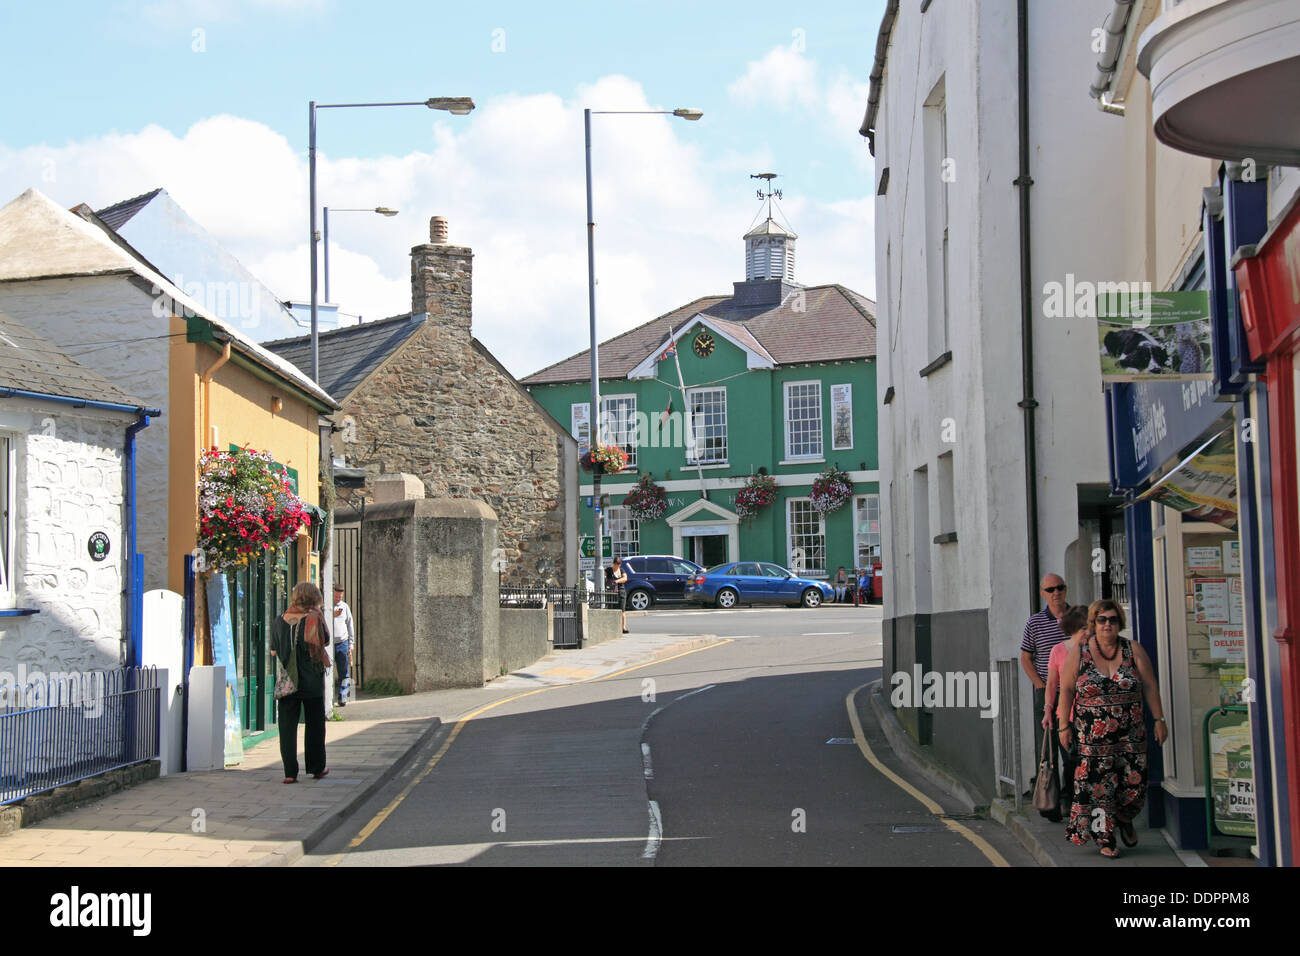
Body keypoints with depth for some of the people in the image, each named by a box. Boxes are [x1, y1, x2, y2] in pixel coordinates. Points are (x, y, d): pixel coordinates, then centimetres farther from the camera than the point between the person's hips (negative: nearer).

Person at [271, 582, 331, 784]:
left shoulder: (280, 621, 0)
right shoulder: (315, 618, -10)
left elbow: (273, 651, 6)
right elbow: (326, 640, 5)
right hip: (312, 682, -2)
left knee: (287, 726, 3)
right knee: (314, 725, 13)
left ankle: (290, 772, -2)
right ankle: (317, 768, 21)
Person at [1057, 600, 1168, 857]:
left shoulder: (1133, 650, 3)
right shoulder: (1078, 653, 0)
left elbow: (1150, 686, 6)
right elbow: (1066, 690, 2)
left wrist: (1159, 719, 2)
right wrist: (1064, 725, -1)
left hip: (1131, 734, 2)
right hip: (1093, 736, -1)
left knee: (1133, 783, 2)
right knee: (1099, 786, -4)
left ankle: (1124, 820, 30)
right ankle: (1105, 838, 6)